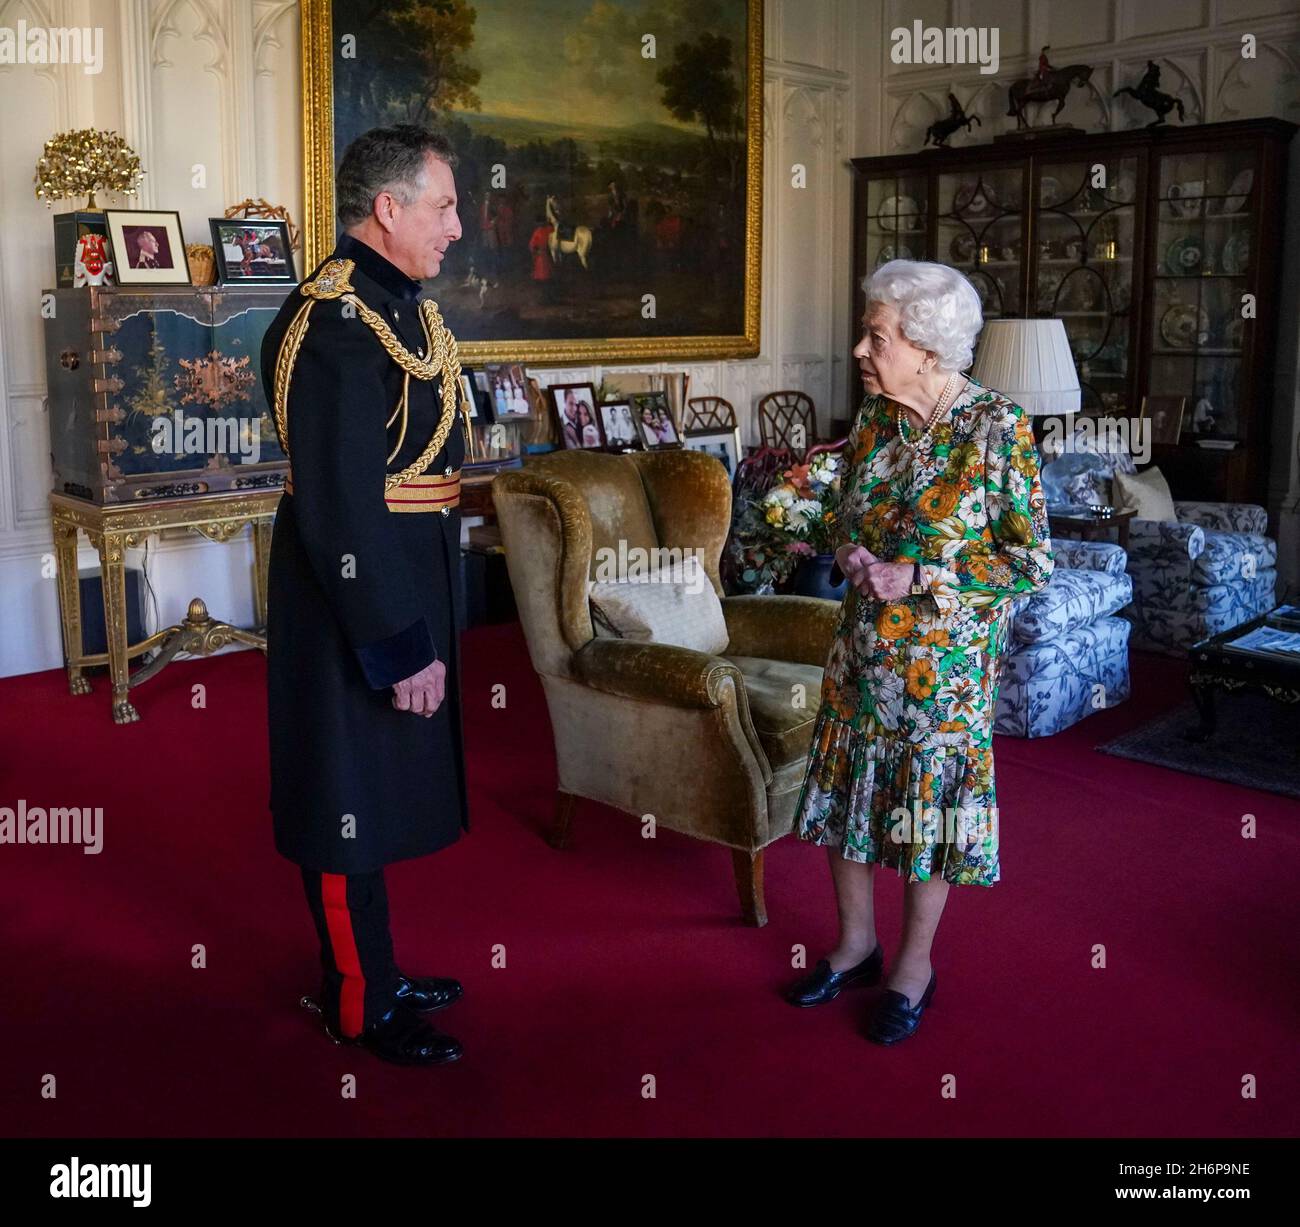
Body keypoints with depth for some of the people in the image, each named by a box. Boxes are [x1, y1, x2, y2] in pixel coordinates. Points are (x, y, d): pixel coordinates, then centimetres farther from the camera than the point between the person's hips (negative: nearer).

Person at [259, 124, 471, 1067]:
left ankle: (377, 970, 37)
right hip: (354, 607, -10)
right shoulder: (335, 325, -21)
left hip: (407, 594, 10)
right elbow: (341, 514, -25)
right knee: (352, 810, 6)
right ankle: (361, 1008, 24)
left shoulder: (402, 301, 9)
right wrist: (403, 647, -22)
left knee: (383, 798, 20)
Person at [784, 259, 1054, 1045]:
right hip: (862, 648, 6)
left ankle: (915, 965, 28)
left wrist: (917, 581, -20)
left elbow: (1032, 564, -14)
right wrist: (852, 557, -8)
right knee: (844, 790, 13)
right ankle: (856, 943, 35)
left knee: (930, 802, 8)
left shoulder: (996, 428, -16)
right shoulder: (876, 417, 1)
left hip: (944, 660, -5)